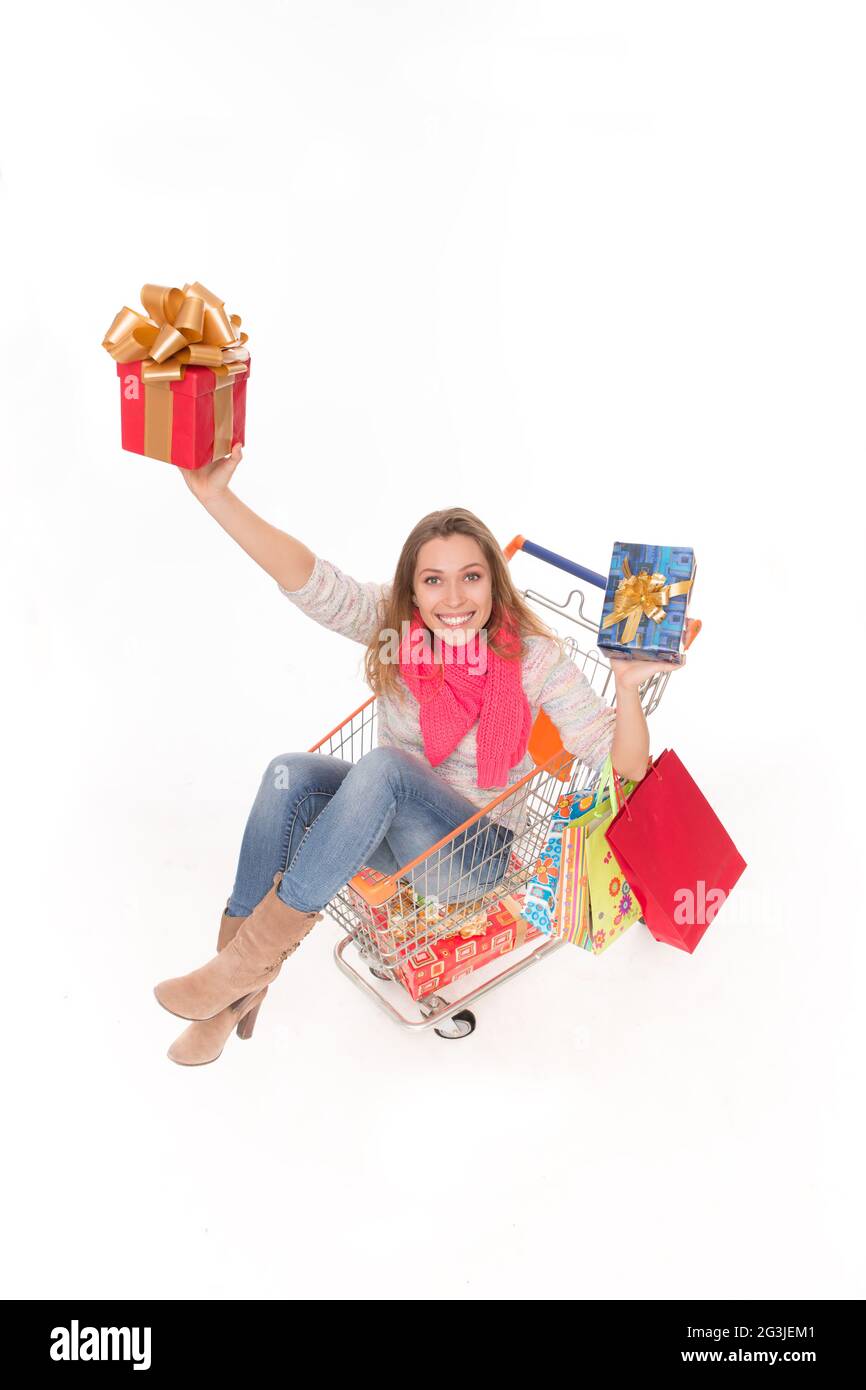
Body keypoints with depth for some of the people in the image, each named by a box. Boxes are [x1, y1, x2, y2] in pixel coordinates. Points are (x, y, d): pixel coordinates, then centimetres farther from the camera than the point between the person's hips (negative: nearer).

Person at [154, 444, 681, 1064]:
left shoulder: (534, 657, -15)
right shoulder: (391, 620, -9)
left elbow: (626, 764, -15)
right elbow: (309, 579, -25)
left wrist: (628, 683, -33)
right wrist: (216, 495, -37)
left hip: (476, 850, -3)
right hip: (394, 830, 4)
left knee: (385, 764, -33)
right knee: (290, 774, -26)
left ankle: (252, 958, -26)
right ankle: (241, 987, -17)